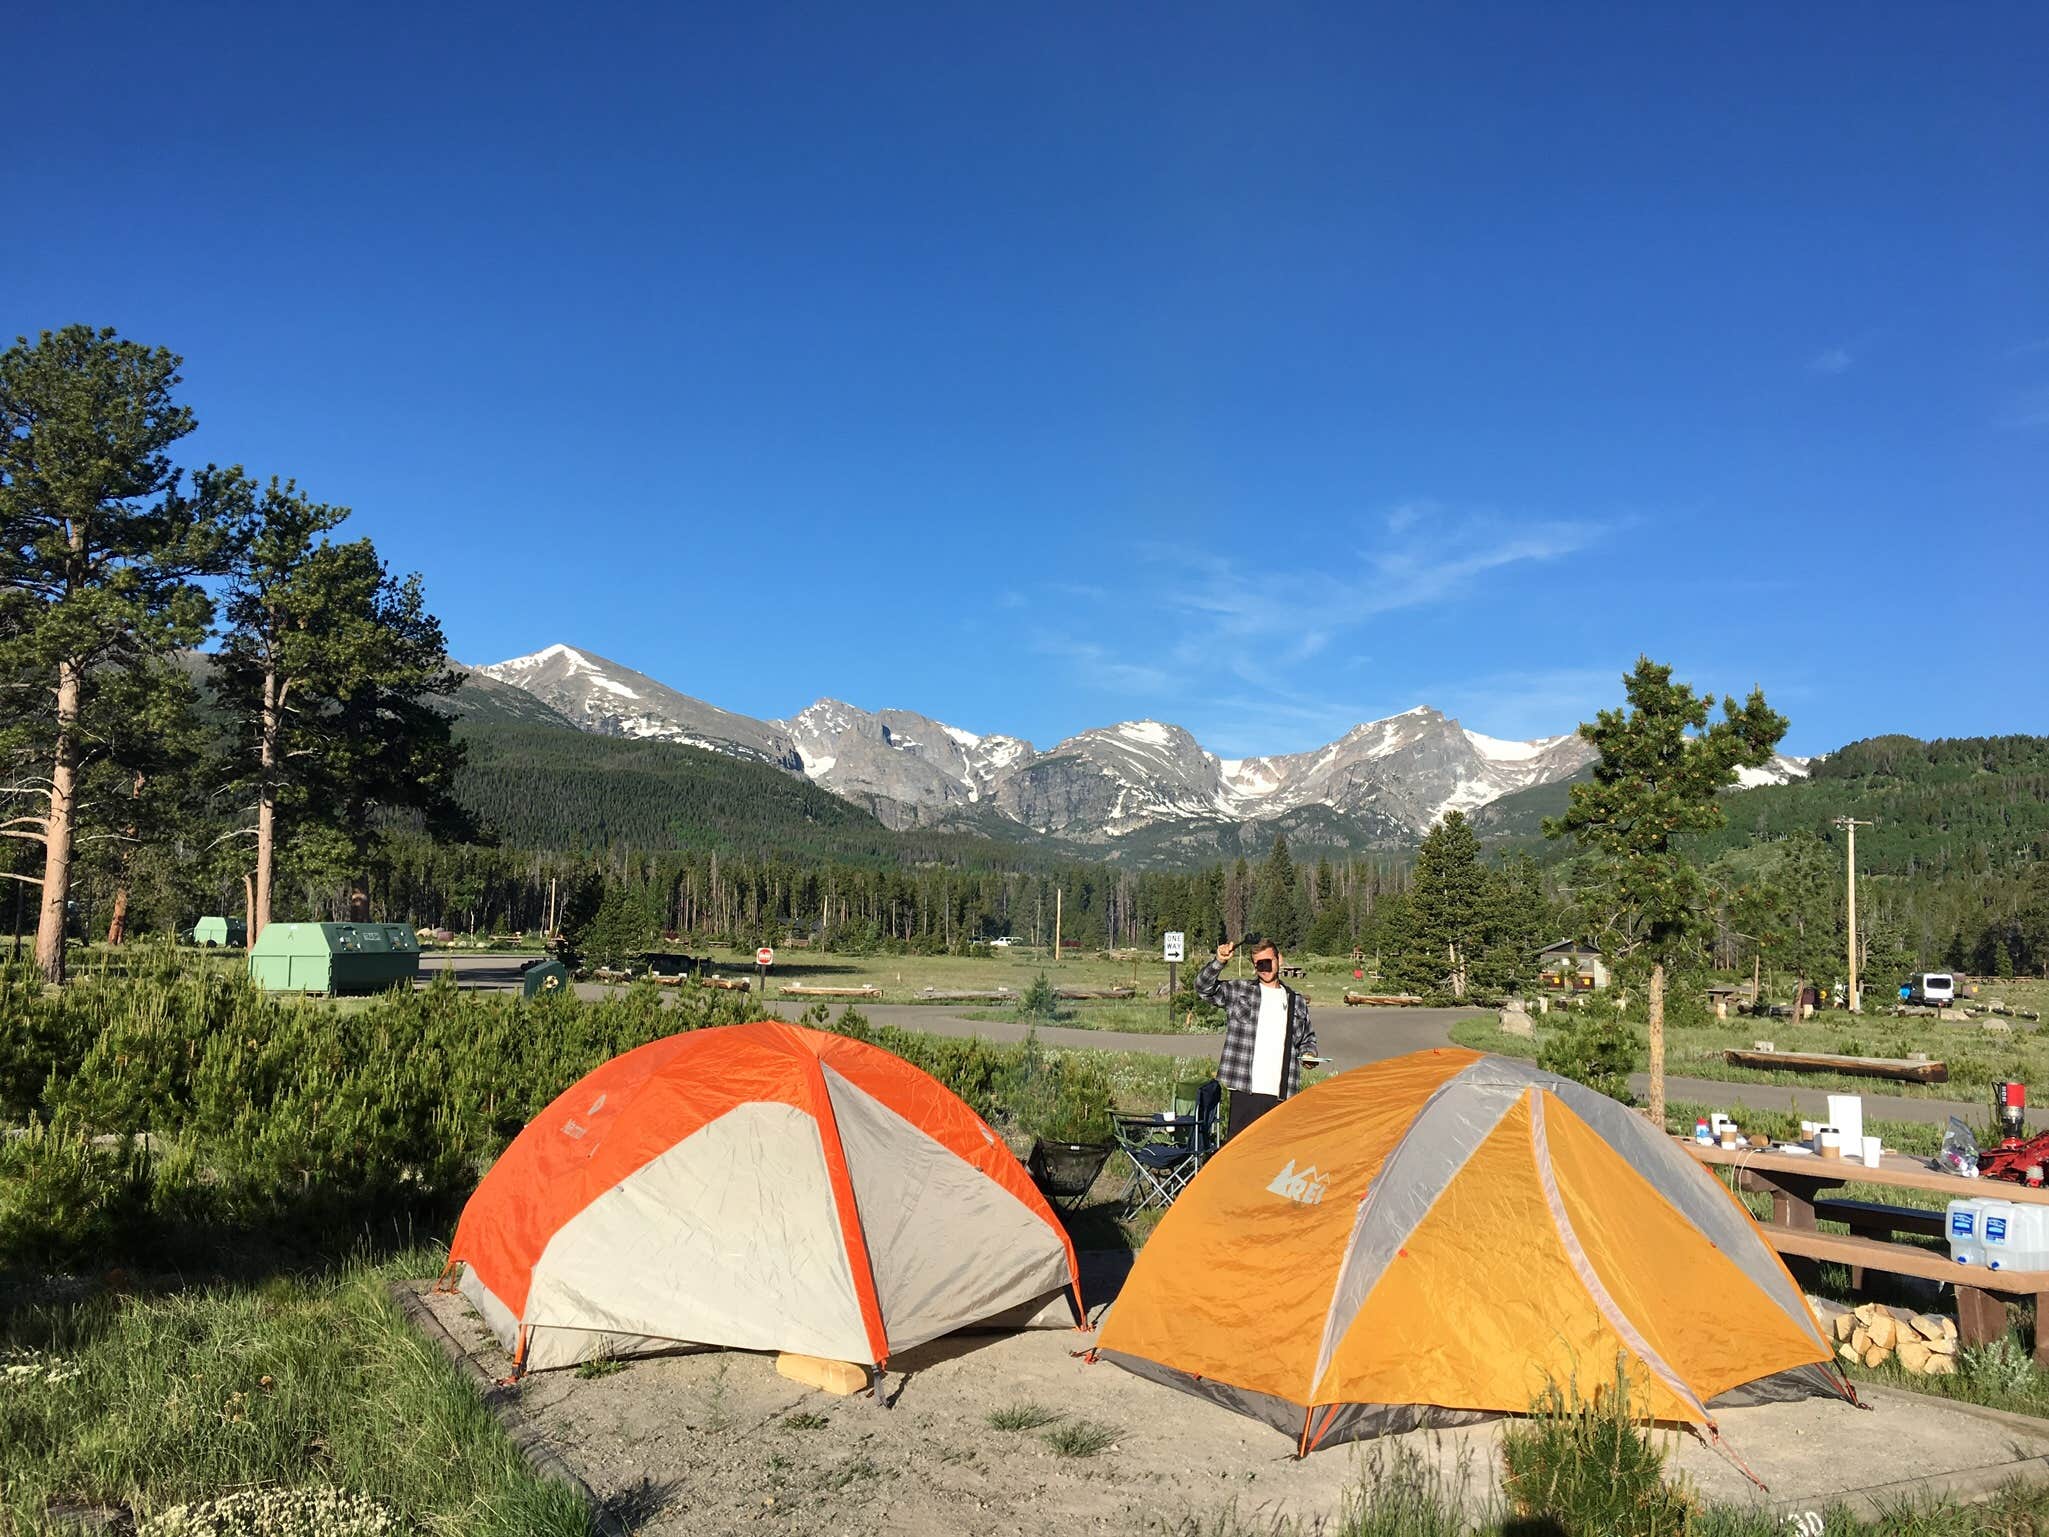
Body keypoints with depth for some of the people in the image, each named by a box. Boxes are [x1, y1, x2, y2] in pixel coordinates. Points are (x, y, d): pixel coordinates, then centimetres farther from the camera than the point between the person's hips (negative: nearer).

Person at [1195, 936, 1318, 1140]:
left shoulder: (1297, 1001, 17)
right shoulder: (1238, 992, 7)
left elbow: (1308, 1038, 28)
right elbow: (1203, 988, -1)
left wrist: (1307, 1054, 7)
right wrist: (1219, 962, -14)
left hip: (1282, 1094, 3)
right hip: (1246, 1091, -3)